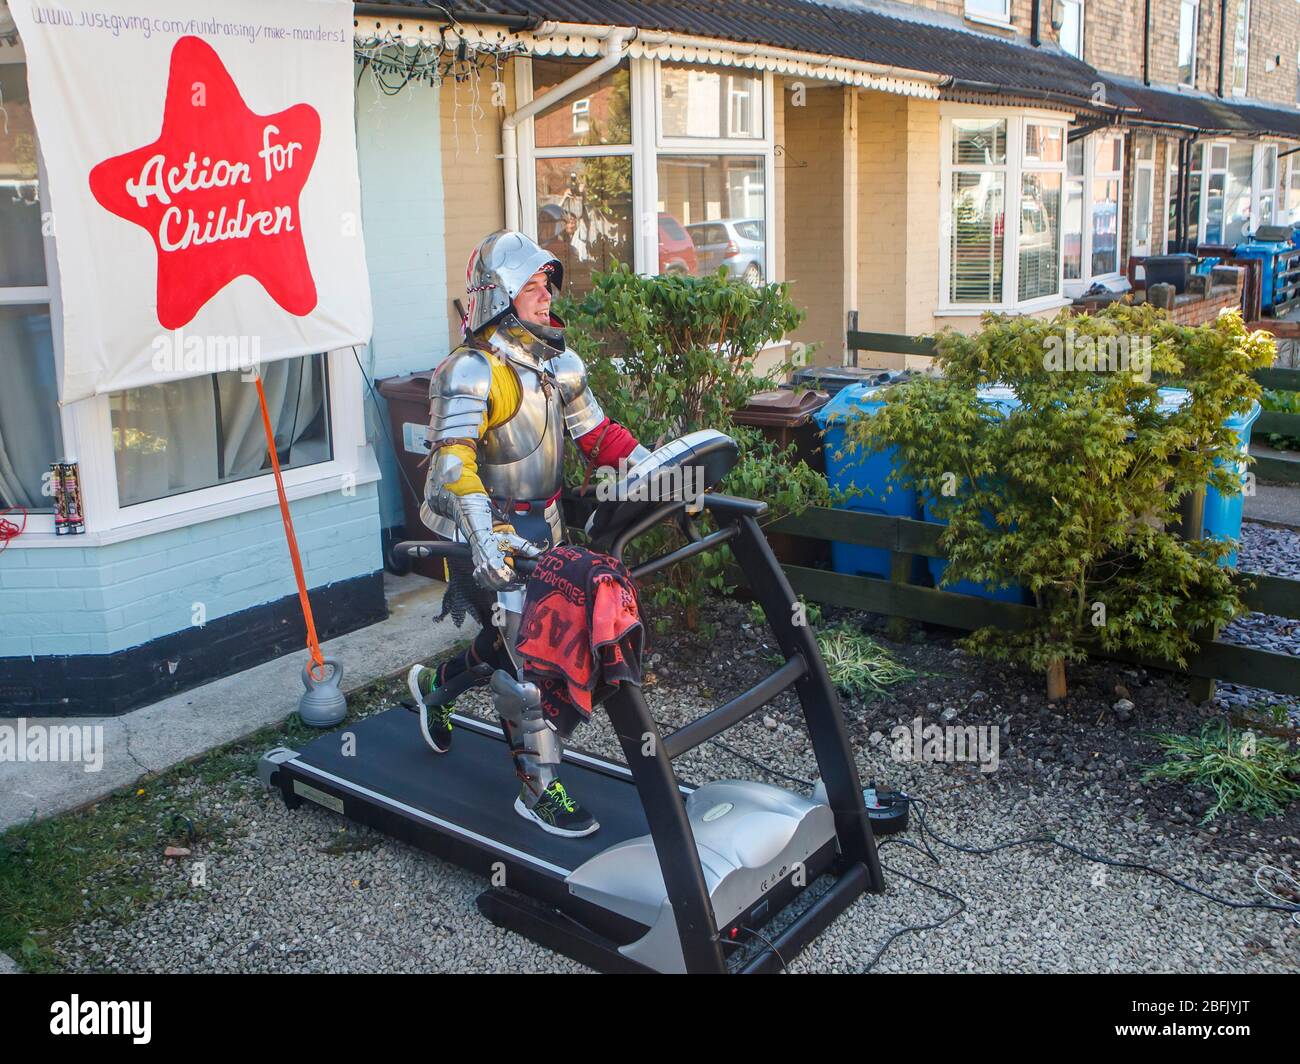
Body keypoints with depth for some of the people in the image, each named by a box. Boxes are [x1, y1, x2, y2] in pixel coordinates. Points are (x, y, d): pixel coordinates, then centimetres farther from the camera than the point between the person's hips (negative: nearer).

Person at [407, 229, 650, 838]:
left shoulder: (558, 361, 7)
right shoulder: (472, 372, -19)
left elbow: (596, 432, 11)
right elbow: (453, 462, -30)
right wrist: (485, 540, -43)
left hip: (541, 526, 8)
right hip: (488, 537, -8)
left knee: (513, 640, 17)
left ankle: (433, 684, 46)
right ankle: (538, 791, 5)